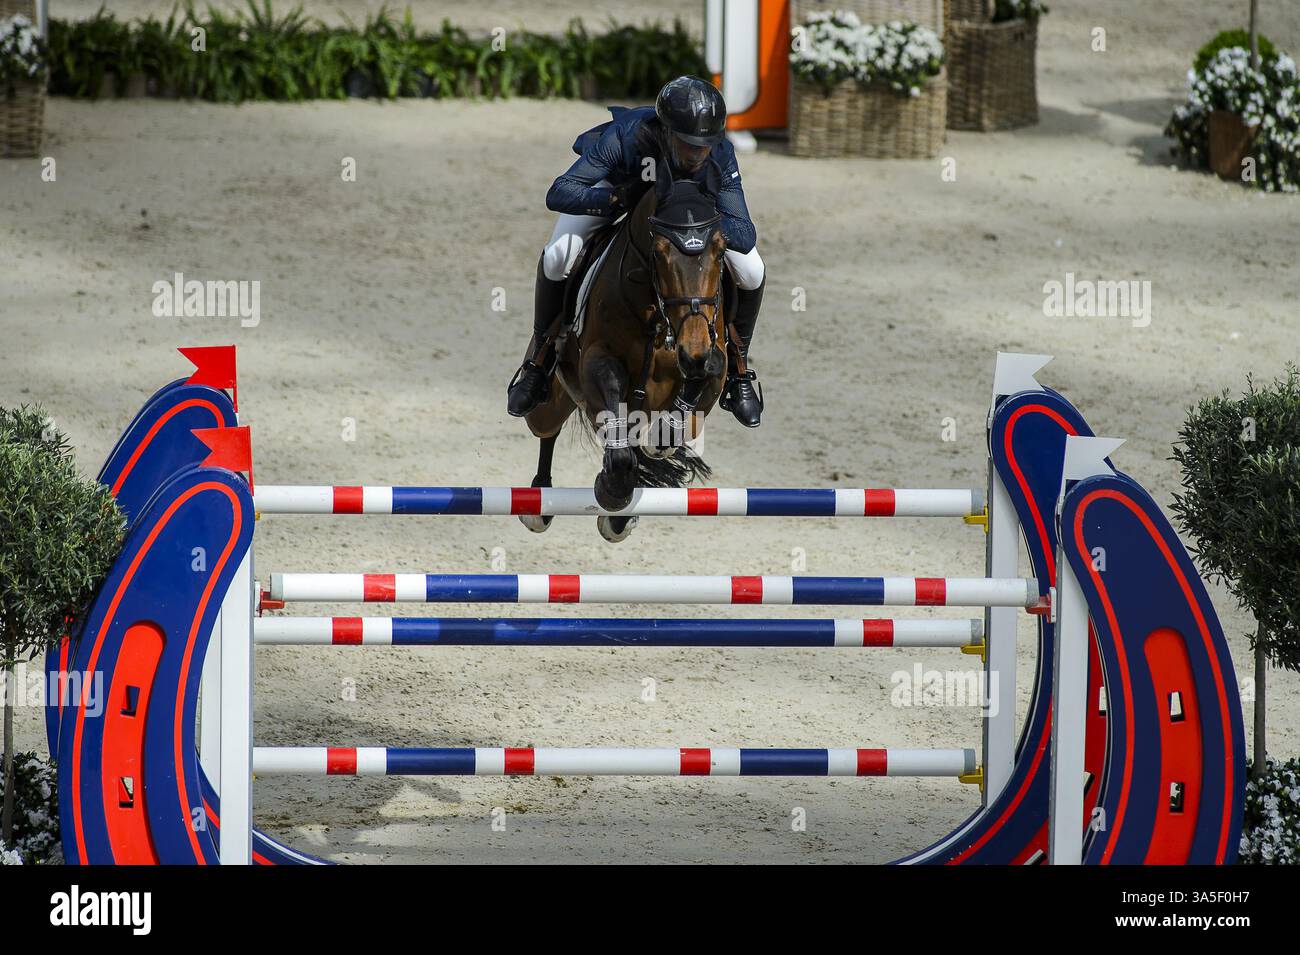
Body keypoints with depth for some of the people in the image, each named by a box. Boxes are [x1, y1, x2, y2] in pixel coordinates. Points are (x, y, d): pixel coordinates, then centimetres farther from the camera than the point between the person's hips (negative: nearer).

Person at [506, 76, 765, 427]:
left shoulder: (721, 156, -37)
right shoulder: (626, 136, -44)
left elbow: (745, 237, -38)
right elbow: (559, 194, -46)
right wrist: (617, 199, -58)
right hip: (616, 182, -2)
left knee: (750, 272, -15)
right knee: (557, 257, -24)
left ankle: (737, 369, 11)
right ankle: (539, 358, 1)